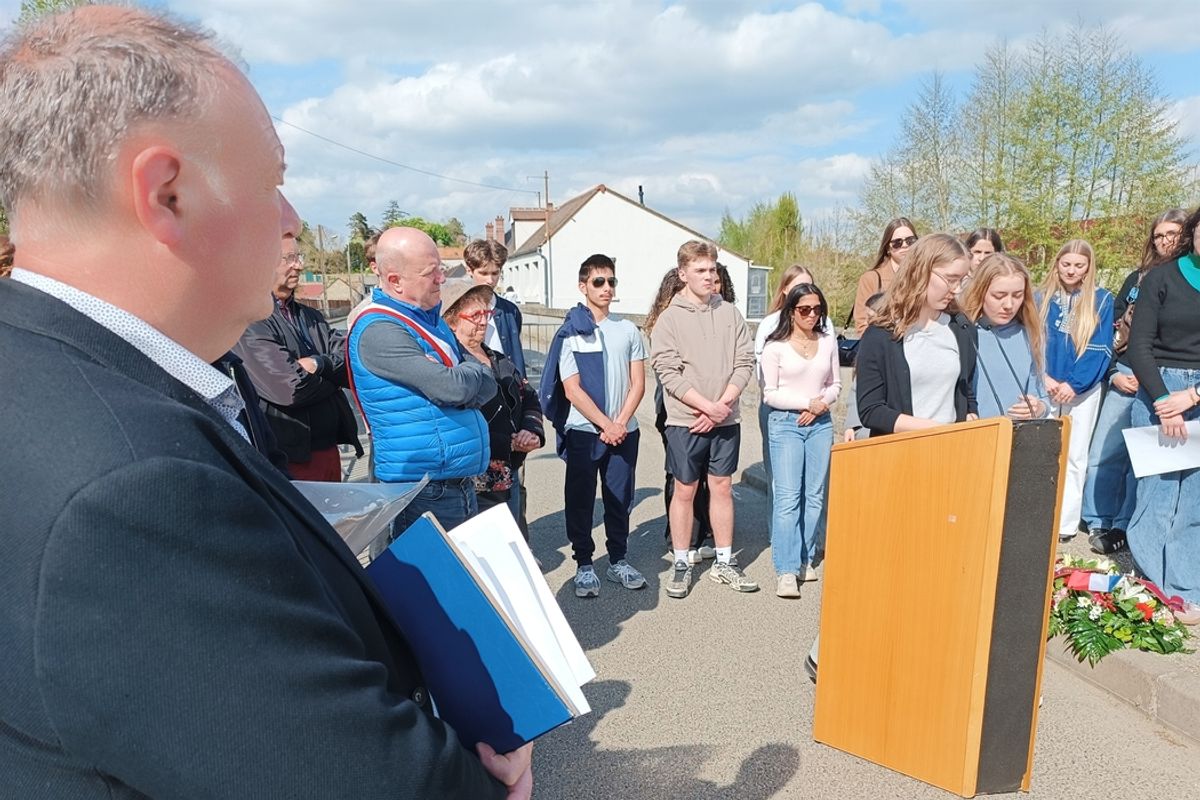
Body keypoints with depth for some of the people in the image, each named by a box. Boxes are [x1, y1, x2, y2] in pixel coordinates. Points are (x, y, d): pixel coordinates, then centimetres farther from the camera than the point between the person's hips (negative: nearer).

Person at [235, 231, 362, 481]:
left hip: (329, 451, 8)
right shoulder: (248, 322, -13)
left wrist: (319, 364, -18)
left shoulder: (312, 317, 12)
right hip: (290, 459, -8)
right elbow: (291, 389, -22)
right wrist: (333, 374, -4)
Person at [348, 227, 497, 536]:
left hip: (462, 484, 9)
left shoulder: (431, 319, 10)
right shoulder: (379, 331, -18)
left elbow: (487, 386, 6)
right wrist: (474, 369, -4)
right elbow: (454, 387, -26)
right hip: (425, 494, -8)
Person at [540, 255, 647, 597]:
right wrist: (605, 425, -12)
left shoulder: (628, 330, 8)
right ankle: (584, 564, 16)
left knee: (620, 498, 10)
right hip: (583, 431, -3)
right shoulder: (570, 333, -2)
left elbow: (637, 383, 5)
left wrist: (621, 423, -8)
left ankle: (618, 559, 23)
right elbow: (572, 389, -7)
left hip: (624, 430, 3)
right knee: (580, 499, 4)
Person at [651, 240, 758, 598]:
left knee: (722, 488, 12)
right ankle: (681, 565, 19)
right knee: (685, 491, 6)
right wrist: (708, 406, -16)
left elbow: (745, 363, 2)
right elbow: (668, 373, -11)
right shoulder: (670, 318, -3)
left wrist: (722, 405, -10)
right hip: (685, 421, -3)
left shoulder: (730, 313, 6)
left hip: (726, 419, 3)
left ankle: (724, 562, 25)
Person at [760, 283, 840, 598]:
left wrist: (822, 404, -6)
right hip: (786, 422, -4)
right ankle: (786, 570, -6)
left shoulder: (828, 342, 8)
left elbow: (835, 384, 14)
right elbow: (770, 394, -4)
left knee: (815, 494, 7)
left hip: (820, 423, 4)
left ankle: (805, 558, 20)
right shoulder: (776, 347, -4)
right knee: (787, 496, -8)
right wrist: (807, 402, -12)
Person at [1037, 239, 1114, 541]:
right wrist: (1043, 377, -12)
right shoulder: (1043, 298, 4)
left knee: (1074, 455, 4)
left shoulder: (1101, 300, 0)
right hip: (1045, 388, 1)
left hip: (1083, 389, -1)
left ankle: (1067, 521, 10)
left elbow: (1100, 349, -5)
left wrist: (1073, 383, -15)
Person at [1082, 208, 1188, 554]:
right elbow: (1112, 327, 13)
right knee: (1103, 452, 4)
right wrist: (1113, 372, 1)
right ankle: (1097, 522, 15)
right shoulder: (1138, 279, 13)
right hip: (1124, 376, 4)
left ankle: (1123, 526, 10)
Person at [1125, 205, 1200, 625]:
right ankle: (1151, 587, 10)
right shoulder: (1162, 278, 0)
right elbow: (1139, 345, -4)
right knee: (1157, 489, -2)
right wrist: (1162, 400, -12)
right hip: (1159, 389, -2)